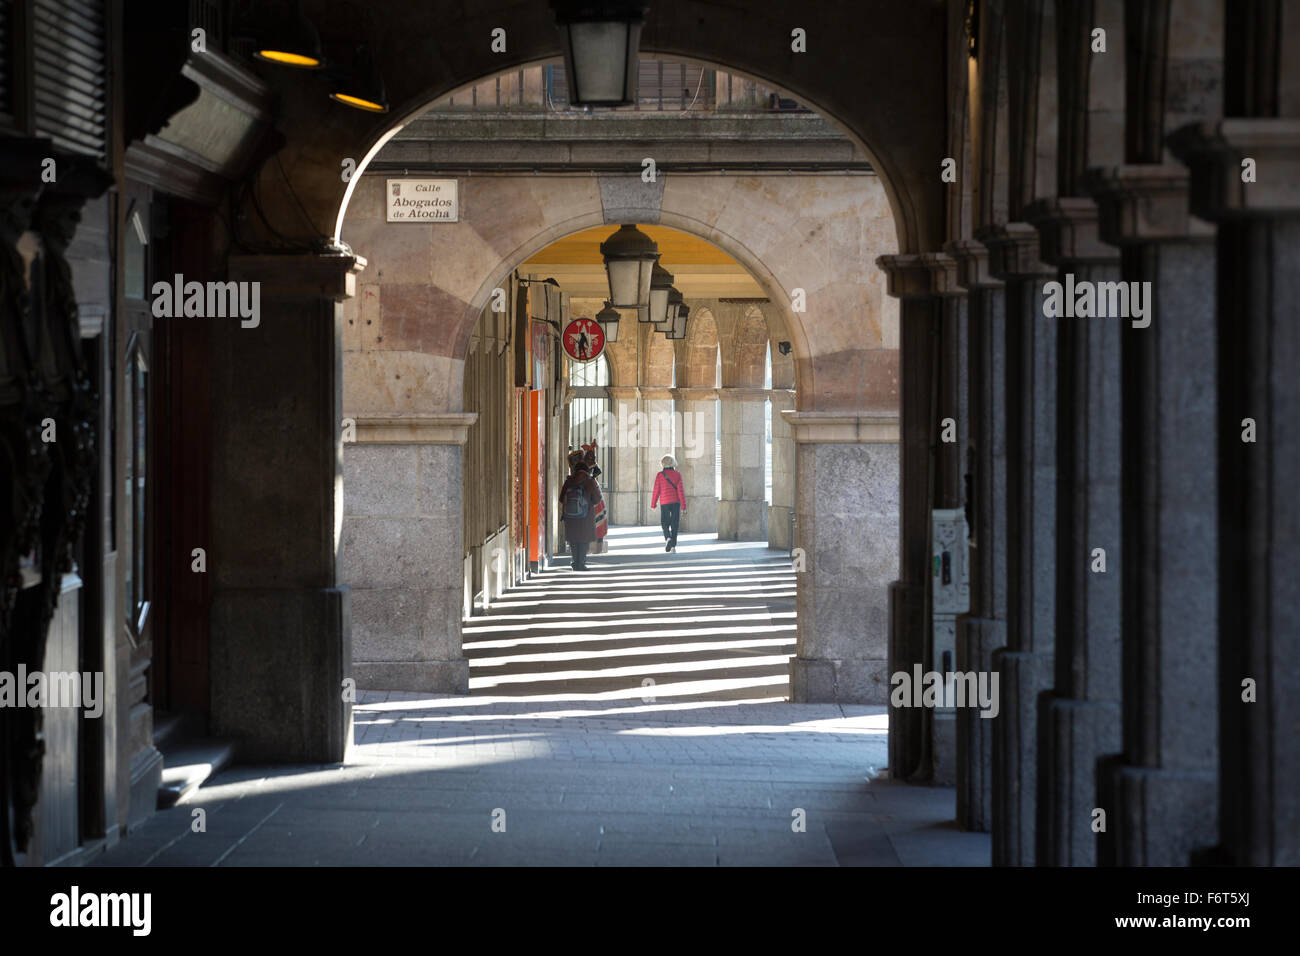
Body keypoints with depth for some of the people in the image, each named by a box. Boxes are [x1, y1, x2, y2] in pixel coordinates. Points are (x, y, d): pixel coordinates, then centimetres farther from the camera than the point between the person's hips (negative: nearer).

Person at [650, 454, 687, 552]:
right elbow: (680, 490, -4)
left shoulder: (660, 475, -3)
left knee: (665, 523, 9)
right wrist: (683, 506, -3)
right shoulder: (677, 474, 0)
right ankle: (673, 546, 6)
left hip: (665, 503, -1)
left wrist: (653, 504, 10)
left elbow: (656, 491, -1)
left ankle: (668, 538, -19)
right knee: (674, 524, 8)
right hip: (676, 502, 1)